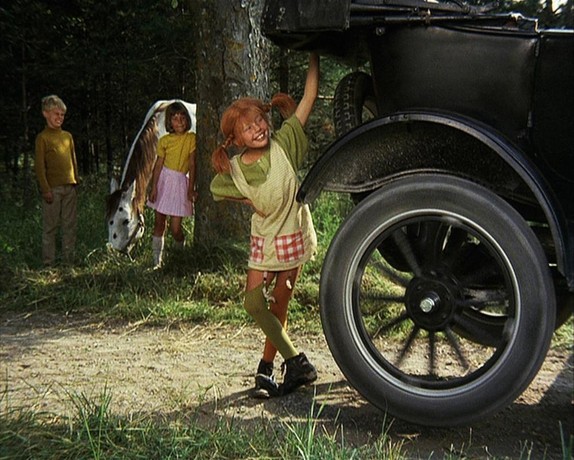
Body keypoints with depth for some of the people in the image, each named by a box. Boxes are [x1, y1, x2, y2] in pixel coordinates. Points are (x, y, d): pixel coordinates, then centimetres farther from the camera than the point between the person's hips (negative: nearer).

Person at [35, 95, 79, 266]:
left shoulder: (68, 136, 13)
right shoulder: (42, 138, -3)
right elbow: (39, 166, -7)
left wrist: (76, 182, 13)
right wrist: (45, 189, -12)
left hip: (70, 187, 5)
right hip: (53, 188, -5)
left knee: (70, 226, 8)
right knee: (50, 227, 1)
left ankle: (69, 259, 16)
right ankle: (49, 262, 7)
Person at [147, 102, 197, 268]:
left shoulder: (191, 138, -3)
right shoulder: (164, 140, 2)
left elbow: (192, 165, -4)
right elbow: (158, 164, 1)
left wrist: (191, 188, -7)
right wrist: (154, 187, -4)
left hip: (180, 181, -2)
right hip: (163, 179, 2)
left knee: (175, 227, -6)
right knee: (159, 222, 6)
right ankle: (157, 259, 16)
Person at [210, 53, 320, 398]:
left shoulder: (283, 143, -17)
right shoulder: (234, 169, -12)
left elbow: (309, 97, -20)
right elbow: (219, 190, 9)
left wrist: (314, 57, -23)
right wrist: (253, 200, -2)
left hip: (294, 234, -2)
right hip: (264, 239, 2)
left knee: (279, 305, 5)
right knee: (254, 303, -3)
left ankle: (267, 369, 21)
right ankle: (297, 362, 10)